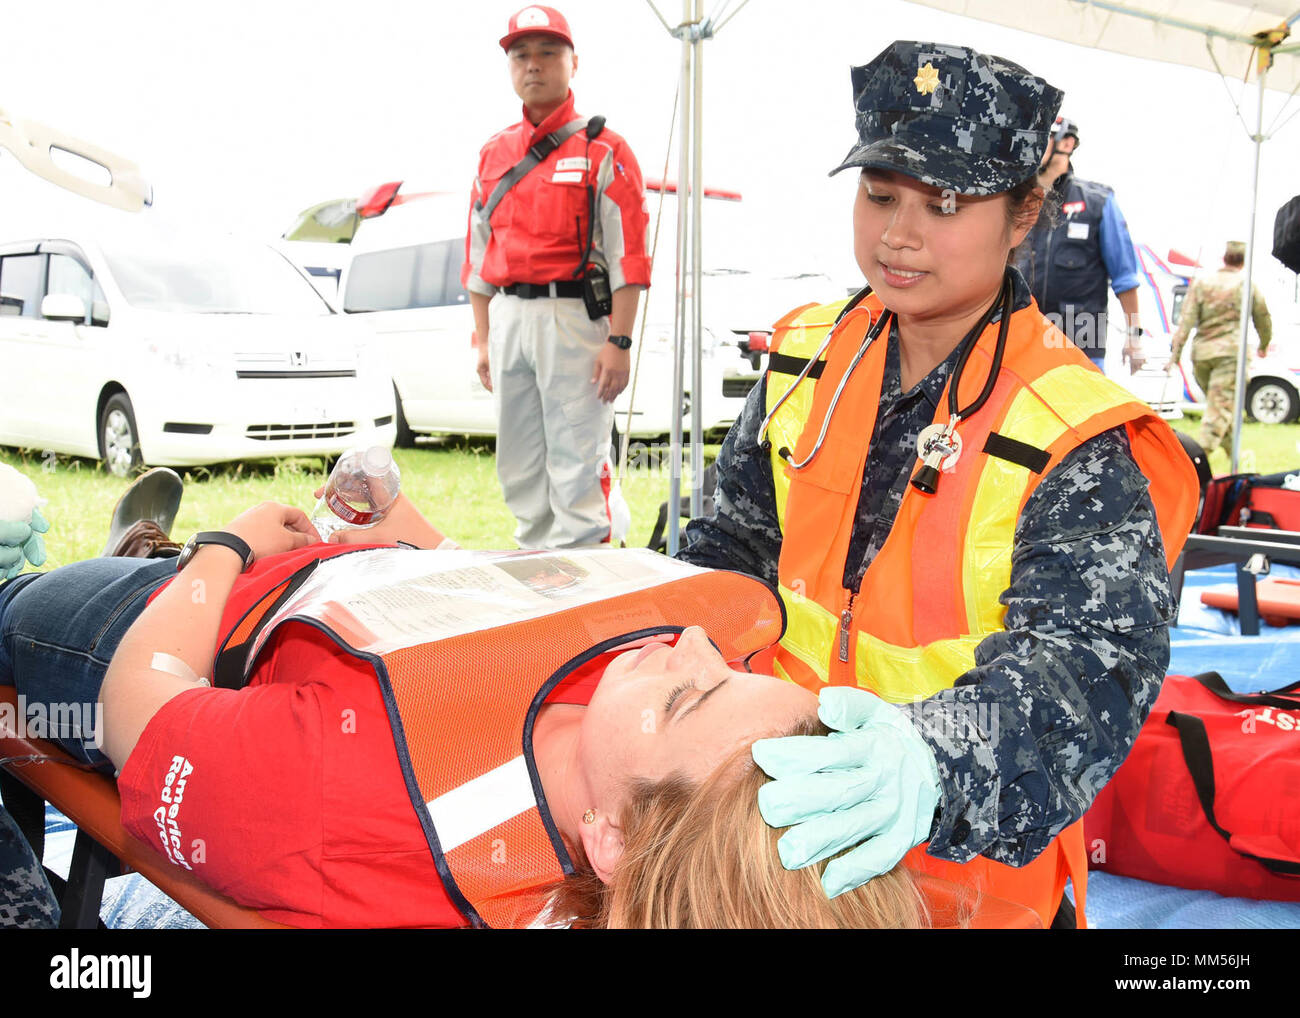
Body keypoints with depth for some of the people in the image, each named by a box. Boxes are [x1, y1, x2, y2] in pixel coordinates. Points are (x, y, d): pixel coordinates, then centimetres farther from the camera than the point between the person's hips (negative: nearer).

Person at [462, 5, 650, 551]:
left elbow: (627, 254, -6)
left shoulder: (602, 149, 0)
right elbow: (479, 253, 19)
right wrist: (483, 339, 13)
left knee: (577, 465, -6)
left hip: (573, 315, -6)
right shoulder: (494, 153, 16)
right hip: (508, 316, 6)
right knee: (518, 466, 11)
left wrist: (619, 341, -14)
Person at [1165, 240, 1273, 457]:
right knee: (1222, 404, -6)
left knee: (1218, 402, 18)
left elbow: (1186, 321, -1)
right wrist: (1264, 345, 34)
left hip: (1201, 351, 3)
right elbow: (1263, 320, 16)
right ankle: (1202, 450, -20)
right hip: (1231, 351, -3)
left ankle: (1232, 448, 28)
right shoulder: (1249, 286, 5)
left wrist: (1175, 353, -3)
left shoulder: (1201, 283, 7)